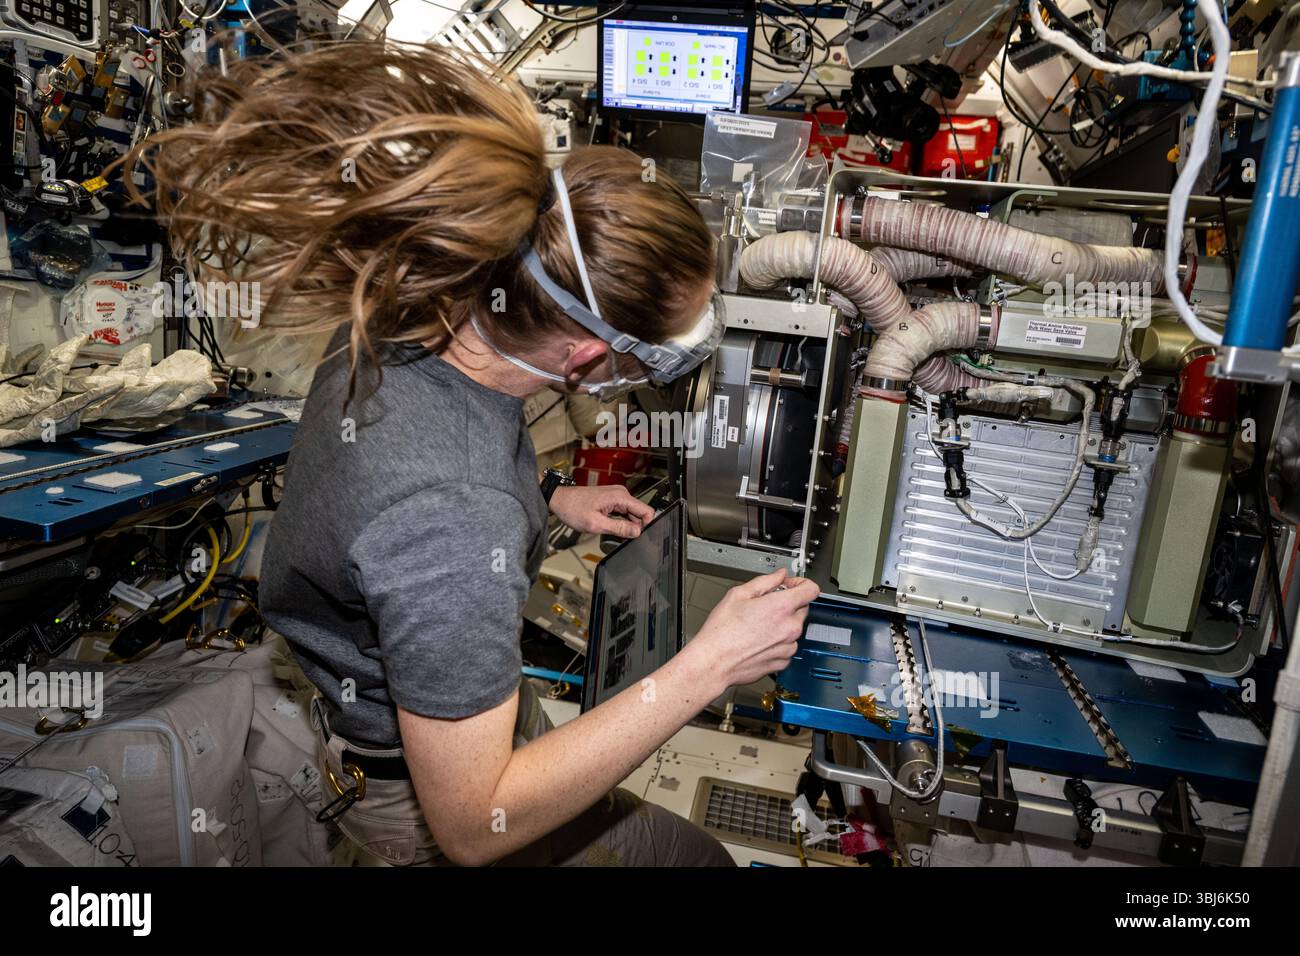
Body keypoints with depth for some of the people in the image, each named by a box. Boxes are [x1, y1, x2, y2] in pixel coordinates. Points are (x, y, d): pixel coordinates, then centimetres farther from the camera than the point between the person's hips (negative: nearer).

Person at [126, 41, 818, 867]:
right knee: (692, 856, 10)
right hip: (423, 790, -7)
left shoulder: (404, 321, -17)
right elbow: (472, 826, -33)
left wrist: (548, 506, 0)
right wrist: (707, 668, -35)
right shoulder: (453, 524, -44)